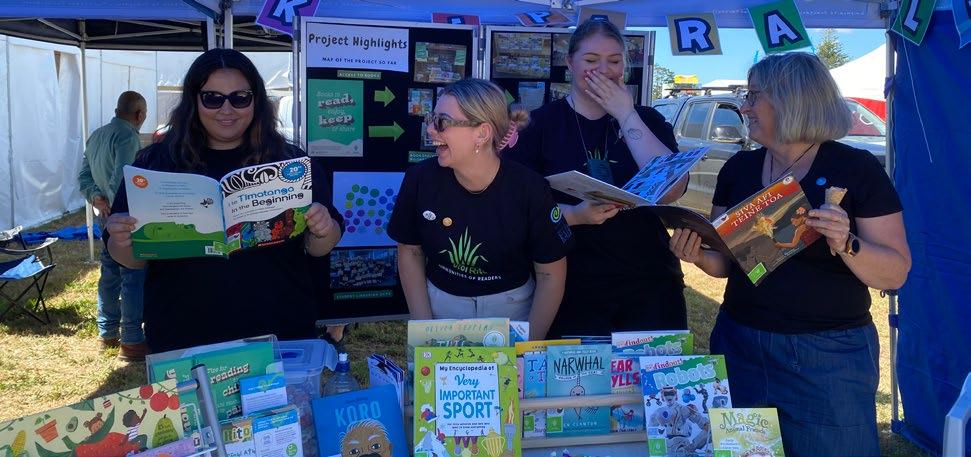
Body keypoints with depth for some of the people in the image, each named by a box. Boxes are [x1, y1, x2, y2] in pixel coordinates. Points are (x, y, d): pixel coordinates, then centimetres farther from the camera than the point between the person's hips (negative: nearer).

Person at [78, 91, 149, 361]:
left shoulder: (97, 135, 13)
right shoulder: (127, 136, -16)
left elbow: (84, 176, 12)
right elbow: (122, 179, -26)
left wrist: (95, 196, 0)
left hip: (107, 217, 9)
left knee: (110, 273, 16)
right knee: (134, 277, -5)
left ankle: (107, 333, 26)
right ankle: (132, 341, -3)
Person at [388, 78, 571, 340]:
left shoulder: (529, 189, -18)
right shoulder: (420, 179, -12)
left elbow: (550, 273, -9)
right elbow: (410, 251, 2)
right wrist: (424, 328, -5)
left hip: (510, 311, -1)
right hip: (438, 306, 2)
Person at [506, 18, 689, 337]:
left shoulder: (647, 120, 6)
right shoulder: (541, 123, -1)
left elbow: (673, 190, -10)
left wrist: (625, 115, -11)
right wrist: (574, 215, -24)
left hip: (649, 284, 2)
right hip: (572, 289, -2)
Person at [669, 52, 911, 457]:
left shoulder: (857, 168, -8)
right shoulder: (738, 169, 5)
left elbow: (896, 272, -7)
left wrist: (847, 244, -25)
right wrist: (699, 254, -10)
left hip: (829, 356, -4)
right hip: (739, 346, 4)